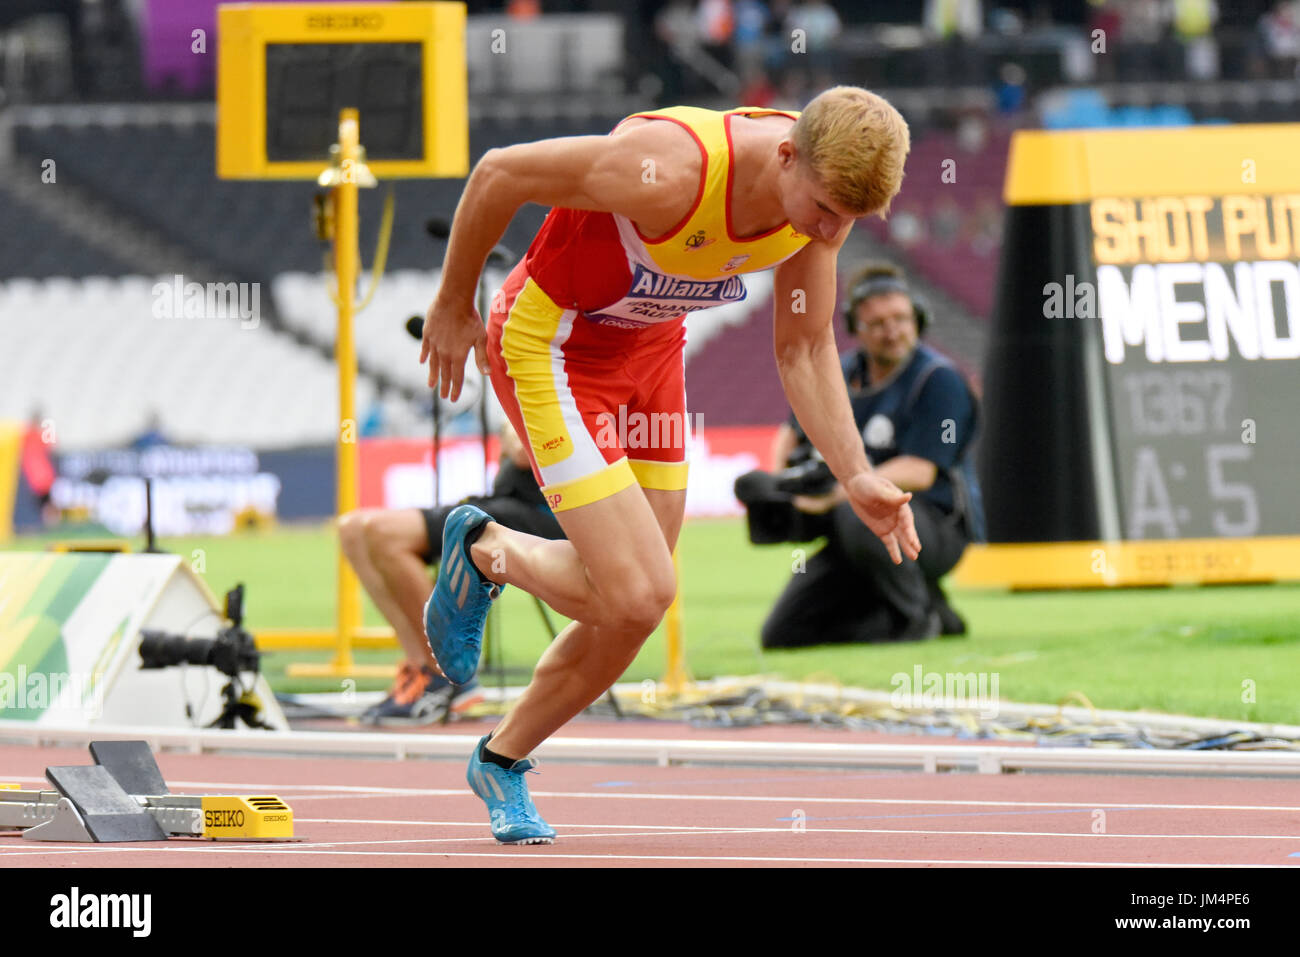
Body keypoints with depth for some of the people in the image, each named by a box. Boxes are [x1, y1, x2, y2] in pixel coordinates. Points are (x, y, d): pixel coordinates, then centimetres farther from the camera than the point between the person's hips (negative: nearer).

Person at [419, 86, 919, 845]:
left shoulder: (828, 192, -14)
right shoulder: (671, 173, -37)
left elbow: (804, 348, 0)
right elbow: (499, 173, -24)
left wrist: (856, 477, -13)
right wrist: (453, 310, -9)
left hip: (652, 348, 7)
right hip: (551, 346, -7)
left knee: (634, 599, 8)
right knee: (638, 597, -15)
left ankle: (503, 760, 31)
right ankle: (483, 551, 14)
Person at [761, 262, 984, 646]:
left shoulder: (939, 379, -11)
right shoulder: (842, 374, 11)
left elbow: (919, 471, -21)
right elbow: (794, 431, 27)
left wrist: (842, 492, -32)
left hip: (938, 525, -7)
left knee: (859, 516, -41)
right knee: (781, 635, -3)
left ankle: (917, 615, -16)